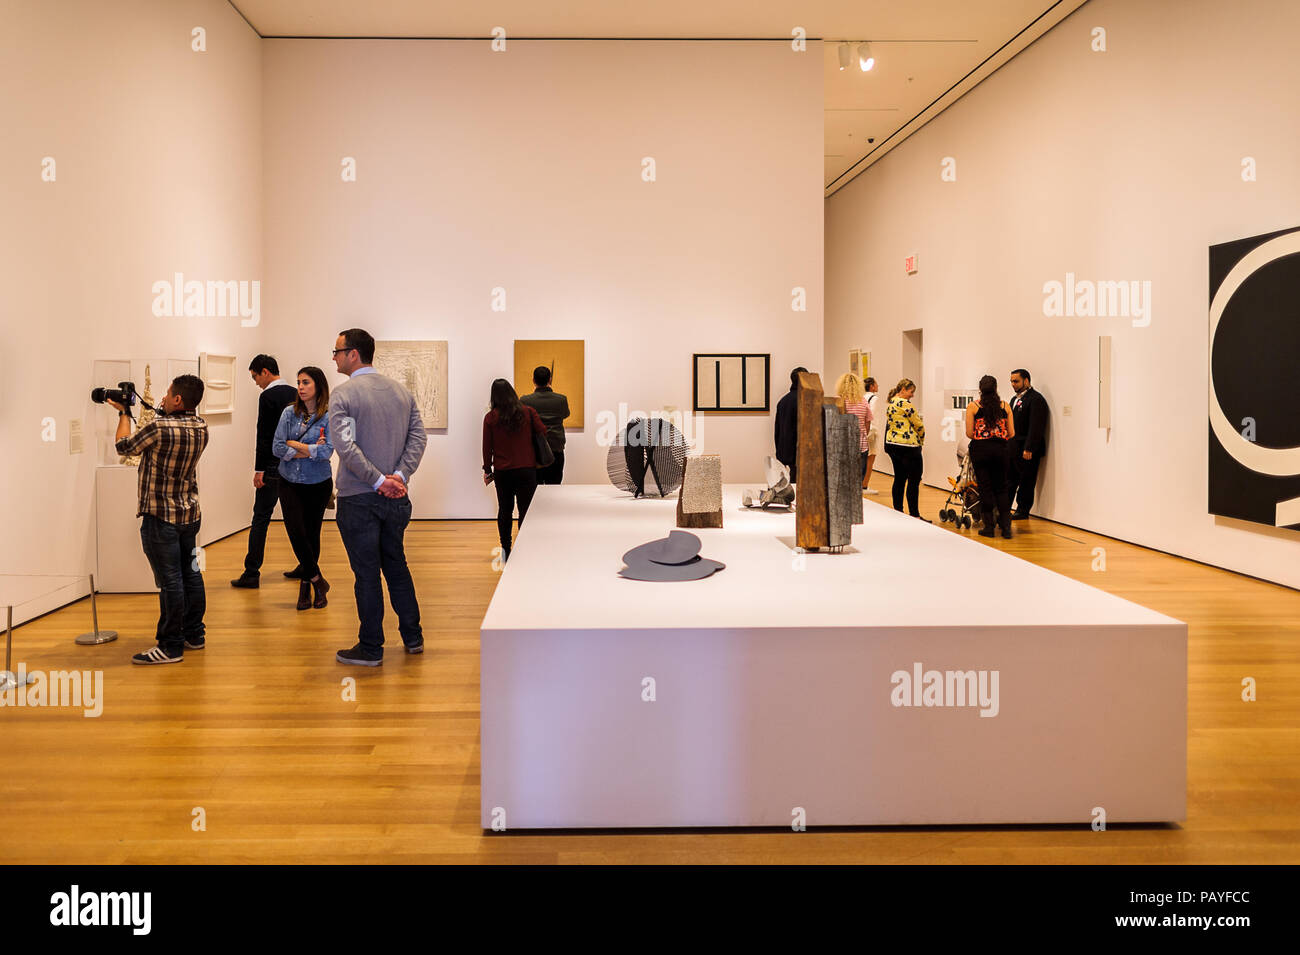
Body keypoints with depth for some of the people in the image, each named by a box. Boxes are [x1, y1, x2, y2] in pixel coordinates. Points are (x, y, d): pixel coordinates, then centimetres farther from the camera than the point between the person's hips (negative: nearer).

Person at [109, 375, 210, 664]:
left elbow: (124, 446, -3)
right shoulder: (201, 427, 0)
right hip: (190, 513, 8)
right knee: (191, 574, 15)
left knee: (170, 581, -4)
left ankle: (171, 646, 2)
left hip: (161, 517, -7)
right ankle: (194, 635, 25)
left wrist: (124, 413, 10)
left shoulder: (159, 428, -21)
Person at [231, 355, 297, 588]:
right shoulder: (295, 394, 11)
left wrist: (259, 470, -13)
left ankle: (251, 573, -4)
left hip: (273, 467, -7)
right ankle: (305, 565, 20)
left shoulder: (268, 396, -11)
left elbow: (264, 435, -16)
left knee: (261, 519, -4)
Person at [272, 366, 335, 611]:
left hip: (318, 484, -1)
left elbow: (327, 451, -19)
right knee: (296, 531, -10)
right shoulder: (289, 413, -2)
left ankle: (306, 585, 24)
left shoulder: (329, 417, -9)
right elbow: (277, 448, -7)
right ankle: (317, 581, 4)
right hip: (290, 483, 2)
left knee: (312, 534, 8)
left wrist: (294, 444, -12)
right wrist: (309, 451, -14)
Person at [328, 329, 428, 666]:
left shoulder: (343, 394, -10)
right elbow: (418, 436, 1)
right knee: (396, 566, 18)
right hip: (396, 498, 6)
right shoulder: (401, 391, 8)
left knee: (367, 574, 2)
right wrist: (400, 475, -8)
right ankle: (413, 637, 25)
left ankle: (371, 649, 11)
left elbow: (345, 446, -20)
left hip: (358, 499, -6)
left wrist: (379, 481, -17)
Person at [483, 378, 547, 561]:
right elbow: (543, 432, -5)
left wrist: (487, 470, 12)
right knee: (525, 510, 3)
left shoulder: (490, 417, -3)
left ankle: (506, 550, 16)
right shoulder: (528, 412, -4)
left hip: (502, 472, 1)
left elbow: (487, 447, 1)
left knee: (505, 509, 13)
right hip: (526, 470, -1)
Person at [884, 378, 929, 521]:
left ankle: (897, 512, 16)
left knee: (899, 479, 13)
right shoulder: (905, 404, -14)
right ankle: (914, 515, -4)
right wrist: (921, 440, 7)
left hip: (892, 444, 9)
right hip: (908, 446, -9)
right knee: (914, 481, -4)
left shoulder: (891, 403, 13)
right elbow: (918, 425, -10)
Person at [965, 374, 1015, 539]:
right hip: (1000, 448, 2)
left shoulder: (973, 407, -3)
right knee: (1001, 488, 11)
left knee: (985, 488, 4)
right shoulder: (1005, 406, 4)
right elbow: (1011, 434, 4)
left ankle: (989, 527, 6)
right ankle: (1006, 526, 5)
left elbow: (969, 433, -5)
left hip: (980, 449, -2)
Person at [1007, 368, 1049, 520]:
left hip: (1027, 451, -8)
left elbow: (1035, 427, -17)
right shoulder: (1015, 399, 19)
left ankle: (1022, 511, 8)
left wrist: (1028, 449, -21)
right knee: (1009, 480, 9)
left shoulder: (1036, 399, -11)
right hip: (1012, 449, 9)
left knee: (1026, 482, 0)